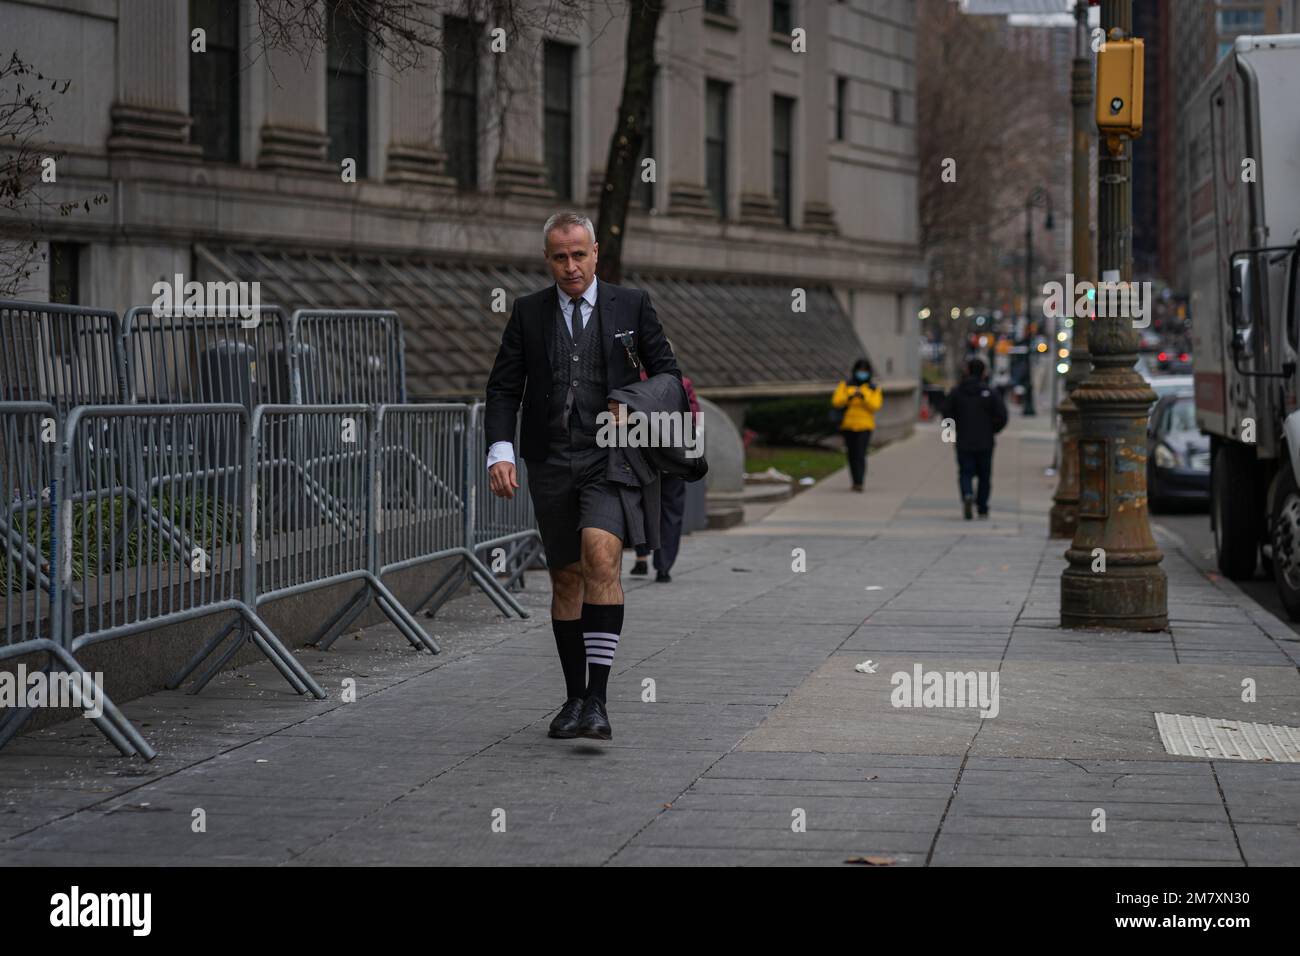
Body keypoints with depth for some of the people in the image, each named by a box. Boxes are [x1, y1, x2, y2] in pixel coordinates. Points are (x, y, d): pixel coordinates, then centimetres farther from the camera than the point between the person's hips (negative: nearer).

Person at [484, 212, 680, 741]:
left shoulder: (631, 305, 5)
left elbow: (667, 370, 11)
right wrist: (500, 451, -6)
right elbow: (503, 388, 7)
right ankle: (574, 698, 21)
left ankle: (597, 700, -24)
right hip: (551, 461, 3)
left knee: (600, 557, -23)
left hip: (610, 458, -3)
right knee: (566, 577, 9)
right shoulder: (528, 312, 9)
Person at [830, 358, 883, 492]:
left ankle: (859, 483, -21)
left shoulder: (874, 389, 5)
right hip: (848, 425, 2)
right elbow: (836, 402, -4)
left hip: (865, 426, -2)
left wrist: (863, 397, -22)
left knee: (860, 454, -15)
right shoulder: (845, 385, 6)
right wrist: (850, 397, -19)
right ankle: (855, 482, 22)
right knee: (852, 455, 8)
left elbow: (875, 406, -8)